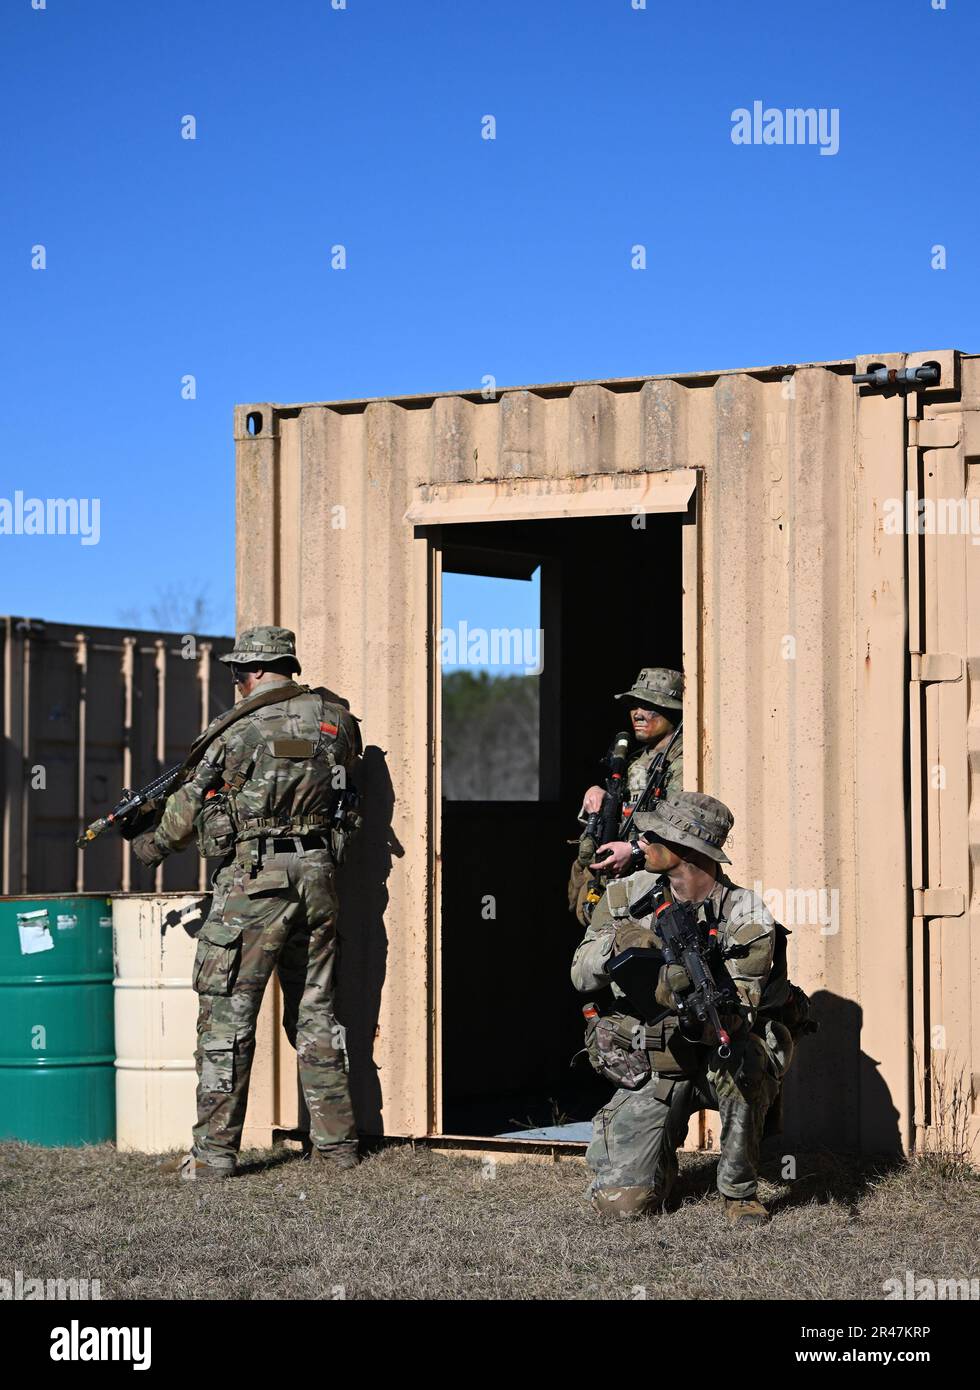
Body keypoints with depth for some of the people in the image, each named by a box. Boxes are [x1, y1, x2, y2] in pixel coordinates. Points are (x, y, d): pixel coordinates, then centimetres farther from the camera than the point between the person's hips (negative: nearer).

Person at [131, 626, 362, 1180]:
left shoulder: (239, 730, -8)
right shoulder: (336, 717, 4)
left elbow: (193, 803, 4)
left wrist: (157, 843, 22)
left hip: (255, 883, -5)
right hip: (319, 878, 5)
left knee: (227, 1015, 1)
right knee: (315, 1012, 14)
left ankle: (214, 1154, 1)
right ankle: (336, 1144, 16)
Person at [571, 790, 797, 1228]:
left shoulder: (745, 914, -17)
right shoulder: (630, 894, -4)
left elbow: (735, 1018, -25)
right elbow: (581, 975, -5)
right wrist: (616, 940, -26)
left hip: (721, 1061, -3)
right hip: (652, 1072, 3)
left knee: (737, 1060, -40)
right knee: (618, 1202, -13)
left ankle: (739, 1191, -16)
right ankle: (663, 1156, 25)